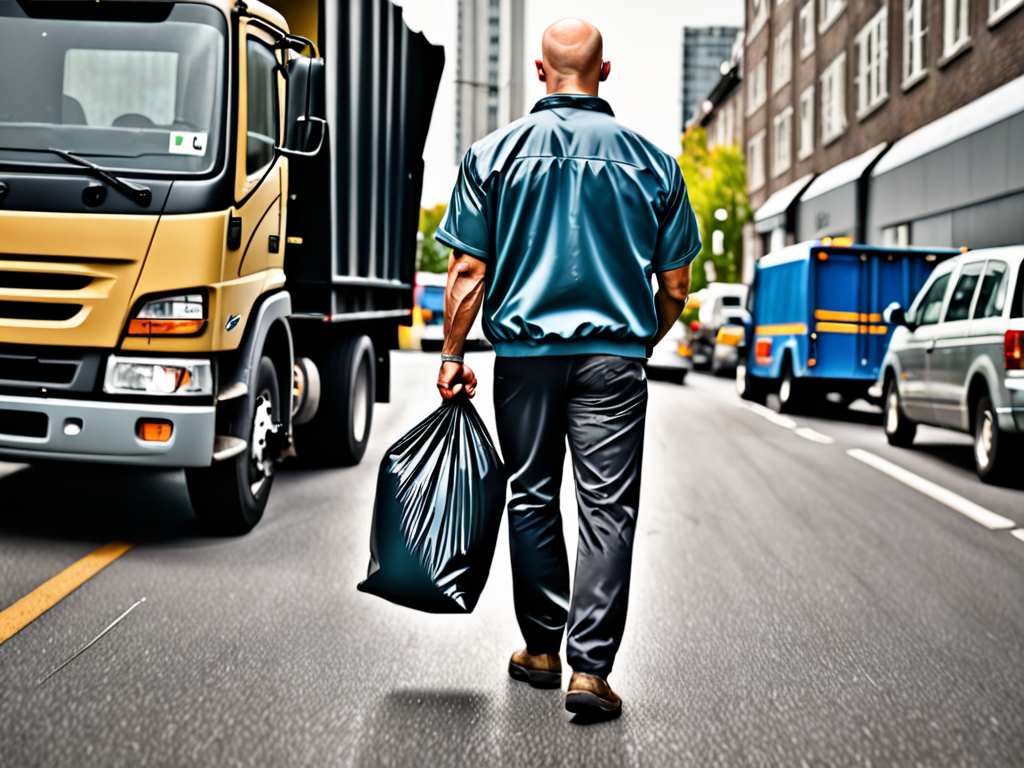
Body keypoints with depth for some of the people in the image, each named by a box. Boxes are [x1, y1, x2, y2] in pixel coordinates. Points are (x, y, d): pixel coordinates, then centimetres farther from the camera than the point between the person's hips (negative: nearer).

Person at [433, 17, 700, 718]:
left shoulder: (494, 153, 0)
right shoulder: (651, 161, 3)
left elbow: (469, 271, -3)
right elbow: (676, 286, 5)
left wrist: (453, 354, 6)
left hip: (525, 351, 1)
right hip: (616, 355, -1)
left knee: (533, 498, 13)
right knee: (608, 509, 1)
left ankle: (542, 650, 22)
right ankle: (591, 668, -4)